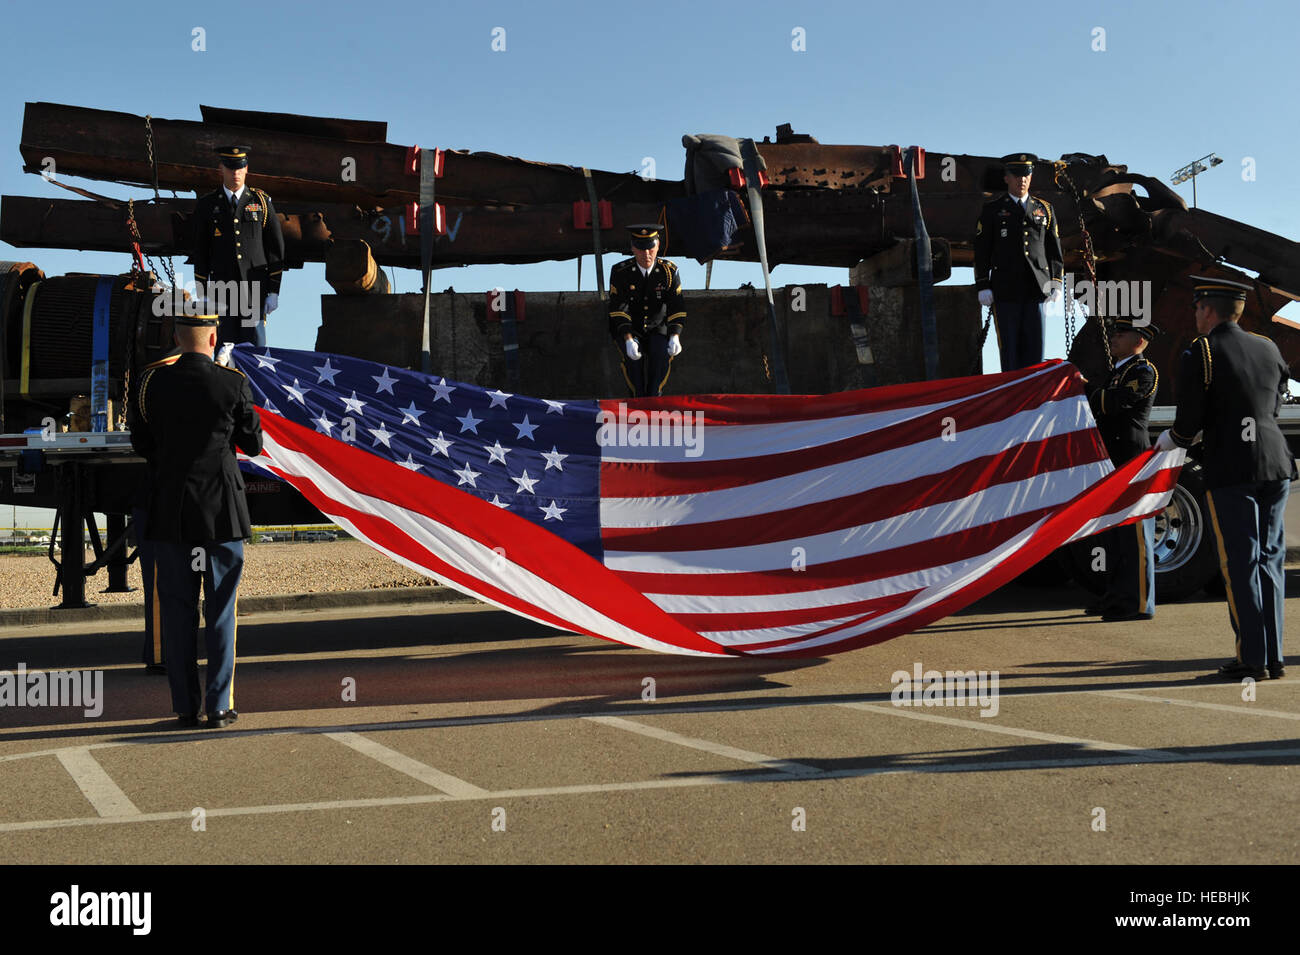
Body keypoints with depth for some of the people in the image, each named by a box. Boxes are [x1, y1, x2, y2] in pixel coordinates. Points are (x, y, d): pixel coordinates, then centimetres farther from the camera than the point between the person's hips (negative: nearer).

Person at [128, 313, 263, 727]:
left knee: (177, 608, 8)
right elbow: (253, 445, 2)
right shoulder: (233, 384, -8)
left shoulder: (152, 380, -1)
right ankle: (219, 705, 7)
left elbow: (141, 445, 8)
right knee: (220, 609, 6)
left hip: (169, 509, 2)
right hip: (221, 510, -2)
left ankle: (185, 705, 11)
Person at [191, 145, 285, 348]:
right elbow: (200, 253, 6)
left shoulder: (262, 202, 4)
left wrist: (274, 291, -1)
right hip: (222, 292, 1)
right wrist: (203, 295, 1)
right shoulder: (206, 206, 4)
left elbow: (276, 248, 4)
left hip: (255, 291, -1)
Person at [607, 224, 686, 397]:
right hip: (628, 330, -1)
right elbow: (619, 309, -16)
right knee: (633, 356, -30)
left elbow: (676, 309, -9)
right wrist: (628, 340, -30)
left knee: (663, 353, -30)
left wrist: (675, 337, -26)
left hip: (657, 330, 1)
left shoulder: (669, 271, -7)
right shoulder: (620, 272, -11)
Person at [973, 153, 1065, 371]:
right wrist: (983, 287, -4)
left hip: (1036, 288, 2)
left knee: (1034, 345, 1)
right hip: (1005, 289, -2)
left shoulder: (1044, 210, 14)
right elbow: (981, 252, 3)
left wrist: (1056, 283, 3)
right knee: (1009, 345, -1)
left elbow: (1054, 250, 14)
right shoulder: (992, 210, 6)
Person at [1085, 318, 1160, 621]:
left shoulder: (1144, 371, -9)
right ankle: (1119, 597, 23)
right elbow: (1103, 408, 16)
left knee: (1133, 531, -7)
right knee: (1113, 533, 14)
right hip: (1113, 463, 10)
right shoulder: (1119, 371, 22)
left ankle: (1138, 604, -4)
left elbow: (1113, 402, -22)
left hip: (1131, 462, -10)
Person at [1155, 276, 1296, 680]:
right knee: (1269, 558, 11)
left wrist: (1166, 442, 13)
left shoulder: (1198, 355, -7)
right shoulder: (1269, 348, 11)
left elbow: (1187, 425, -7)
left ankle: (1252, 658, 1)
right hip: (1276, 464, 6)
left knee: (1241, 563, -1)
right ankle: (1273, 656, 13)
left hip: (1230, 469, -5)